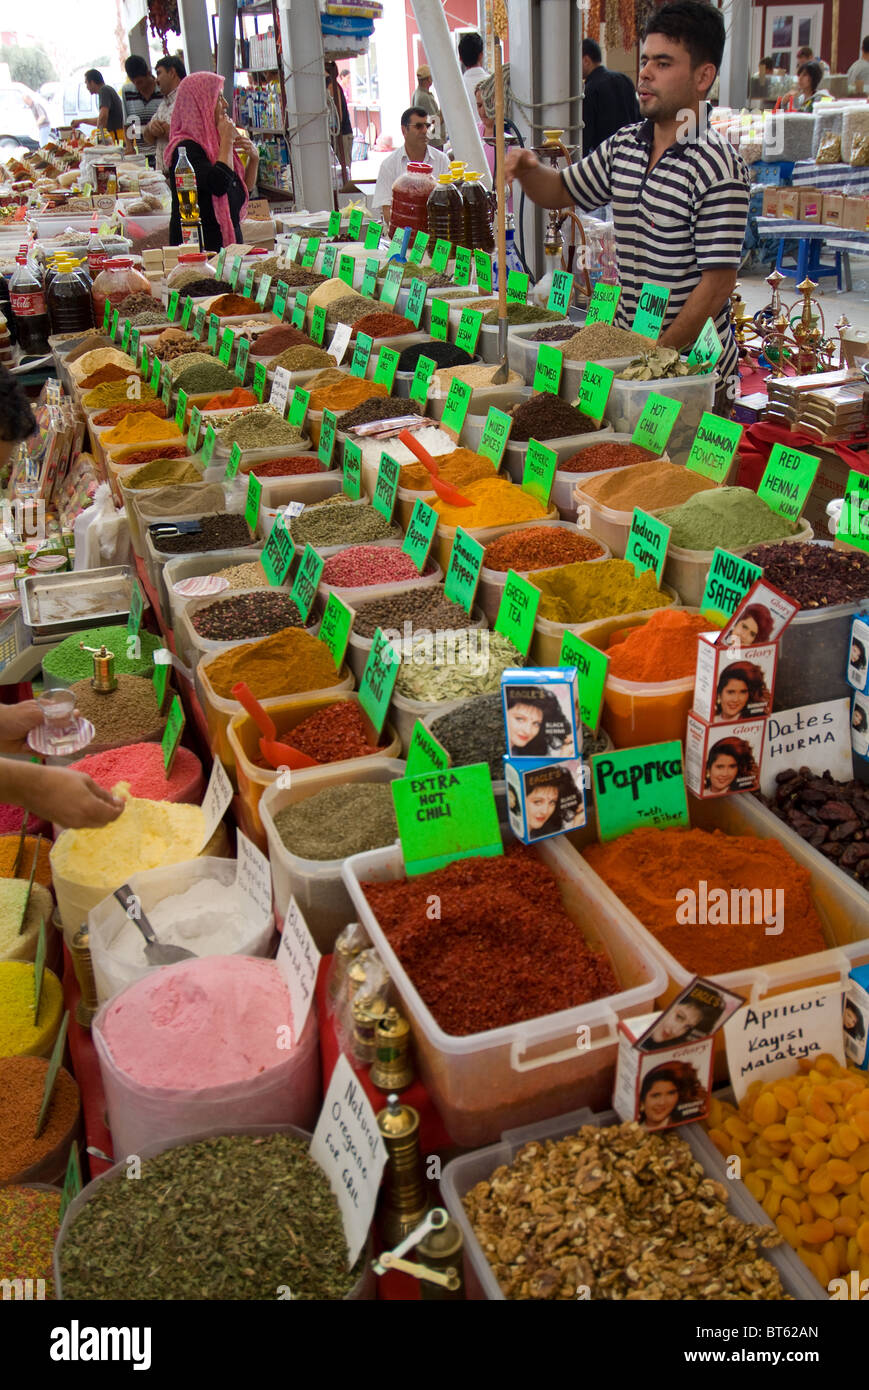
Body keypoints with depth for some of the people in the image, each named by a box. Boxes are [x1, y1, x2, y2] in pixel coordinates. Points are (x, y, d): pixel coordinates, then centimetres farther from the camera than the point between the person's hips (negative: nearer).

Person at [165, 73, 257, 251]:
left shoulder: (214, 143, 15)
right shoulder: (185, 148, -12)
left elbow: (244, 188, 25)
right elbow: (219, 185, -28)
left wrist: (253, 158, 6)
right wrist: (227, 141, -14)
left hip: (228, 240, 8)